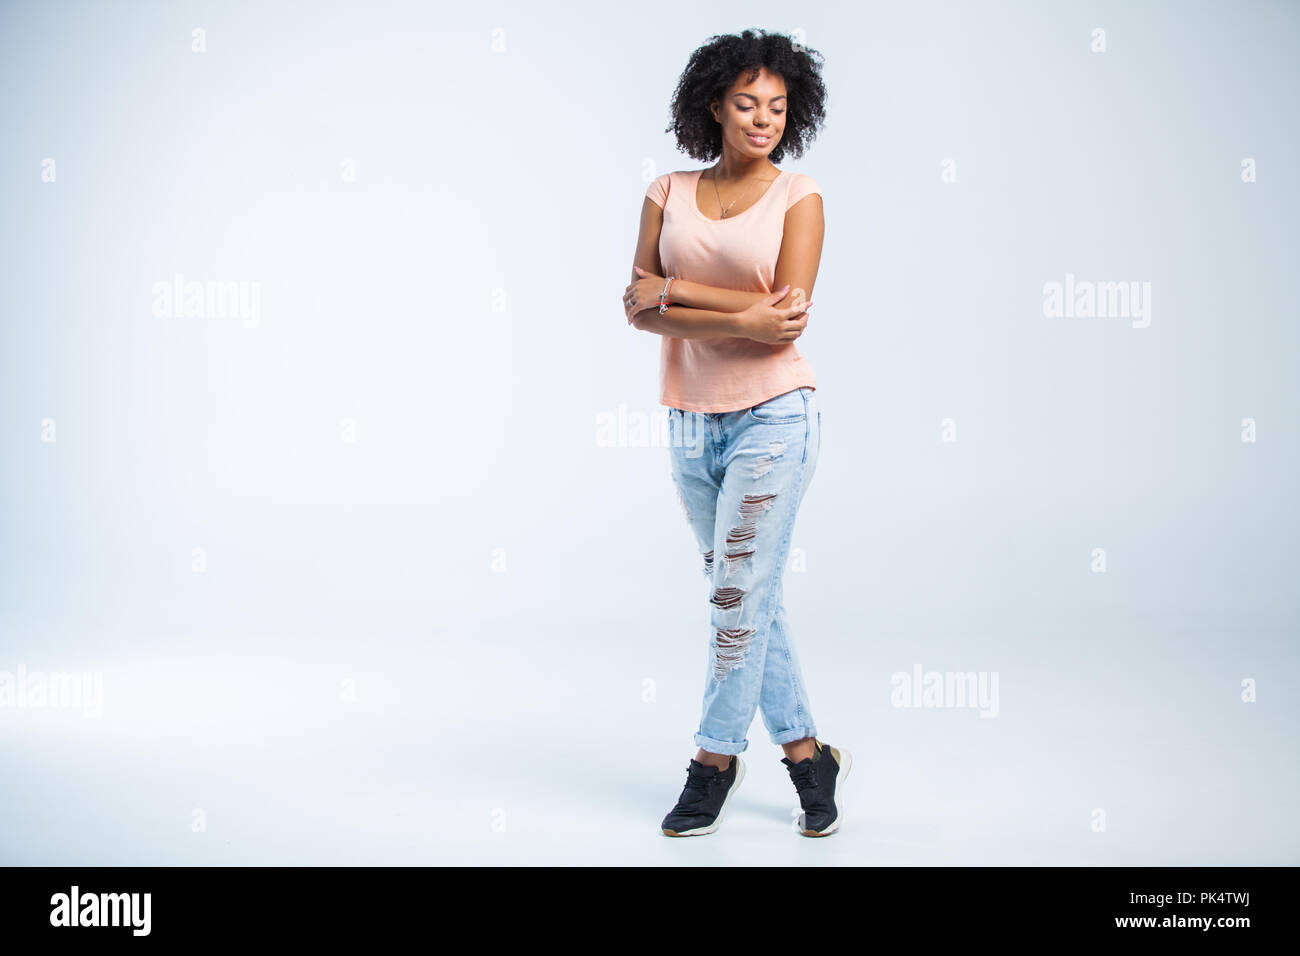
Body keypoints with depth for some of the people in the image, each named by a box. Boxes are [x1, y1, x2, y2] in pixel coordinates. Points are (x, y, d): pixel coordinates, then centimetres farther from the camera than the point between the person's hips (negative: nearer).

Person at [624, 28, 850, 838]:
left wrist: (674, 294, -11)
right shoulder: (669, 193, 6)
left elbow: (788, 318, -13)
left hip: (772, 415, -4)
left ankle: (715, 762, 11)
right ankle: (808, 754, 24)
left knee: (739, 593, -4)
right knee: (748, 594, 11)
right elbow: (640, 307, -4)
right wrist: (741, 320, -17)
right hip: (694, 420, 4)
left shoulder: (798, 196, -2)